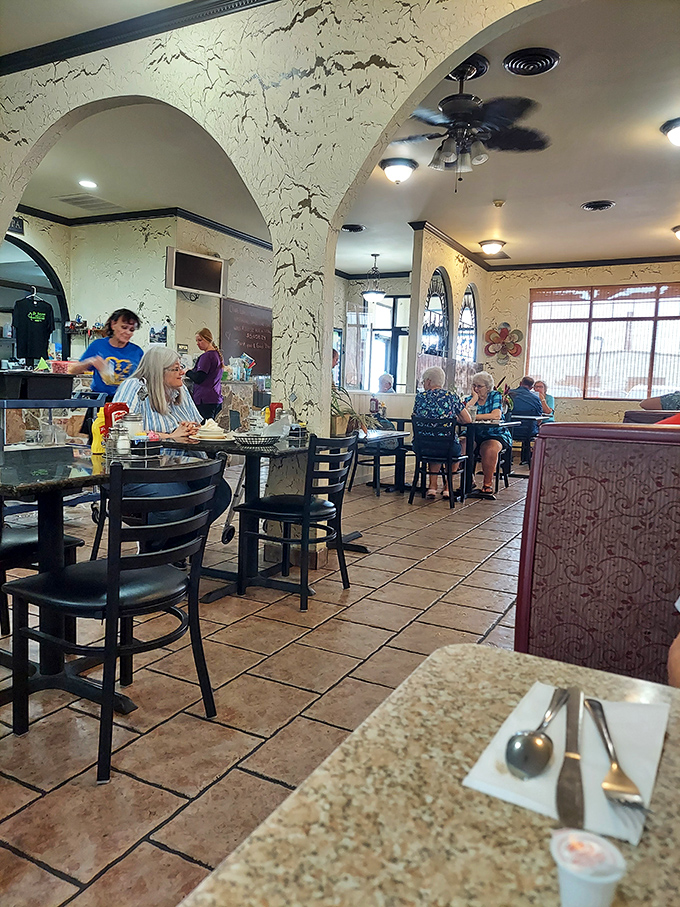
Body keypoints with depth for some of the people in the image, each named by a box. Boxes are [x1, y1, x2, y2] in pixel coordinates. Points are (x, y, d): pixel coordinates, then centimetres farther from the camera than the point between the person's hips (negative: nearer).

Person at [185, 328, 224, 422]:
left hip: (205, 400, -9)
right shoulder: (218, 354, 15)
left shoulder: (206, 356, -12)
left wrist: (188, 372, 1)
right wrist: (193, 371, 18)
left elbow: (198, 378, -17)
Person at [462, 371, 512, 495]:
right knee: (462, 447, -28)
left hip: (495, 435, -3)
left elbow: (496, 416, -17)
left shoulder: (496, 396, 1)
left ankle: (488, 483, -14)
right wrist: (475, 398, -9)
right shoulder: (469, 399, 8)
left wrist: (474, 416, -18)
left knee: (490, 449, -35)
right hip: (474, 435, 3)